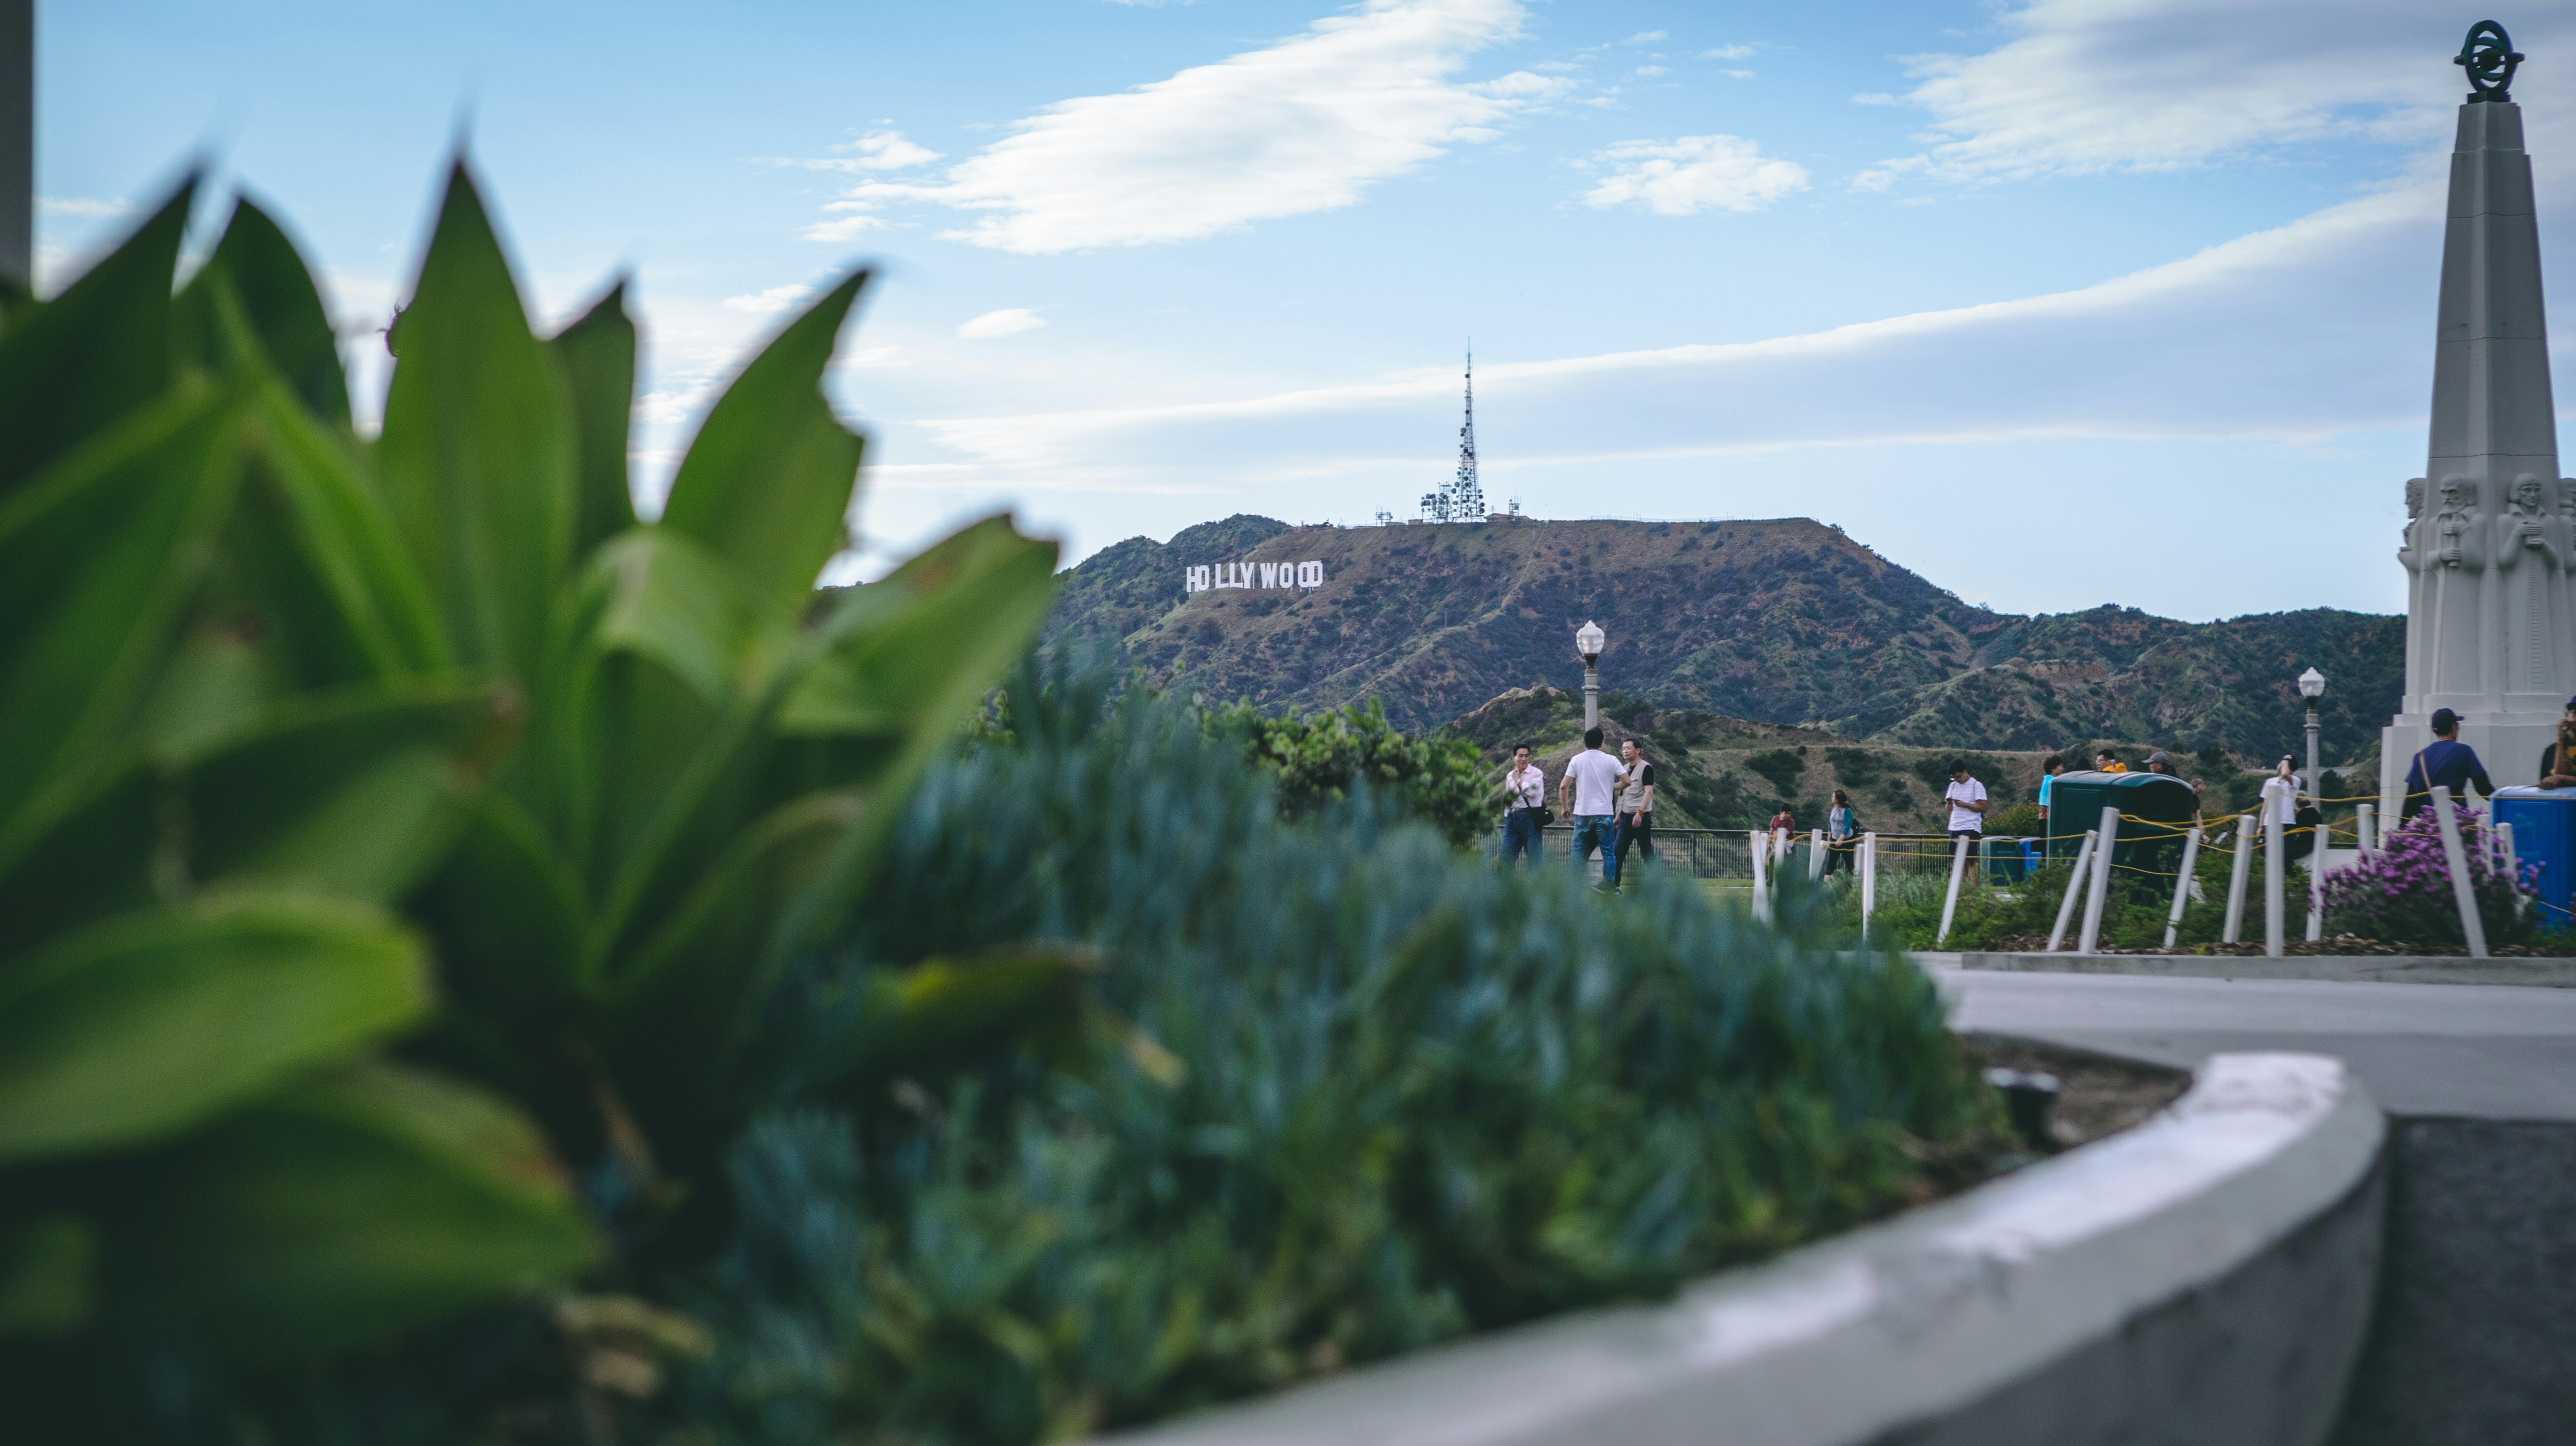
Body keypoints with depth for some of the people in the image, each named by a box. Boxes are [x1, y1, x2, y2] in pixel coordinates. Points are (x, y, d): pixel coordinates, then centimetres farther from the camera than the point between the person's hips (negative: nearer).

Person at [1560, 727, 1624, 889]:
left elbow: (1564, 786, -3)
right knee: (1608, 851, 3)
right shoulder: (1611, 761, 0)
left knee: (1579, 850, 10)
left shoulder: (1577, 760, 1)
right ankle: (1609, 886, -1)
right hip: (1604, 813, -1)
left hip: (1582, 814, 1)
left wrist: (1565, 807, 10)